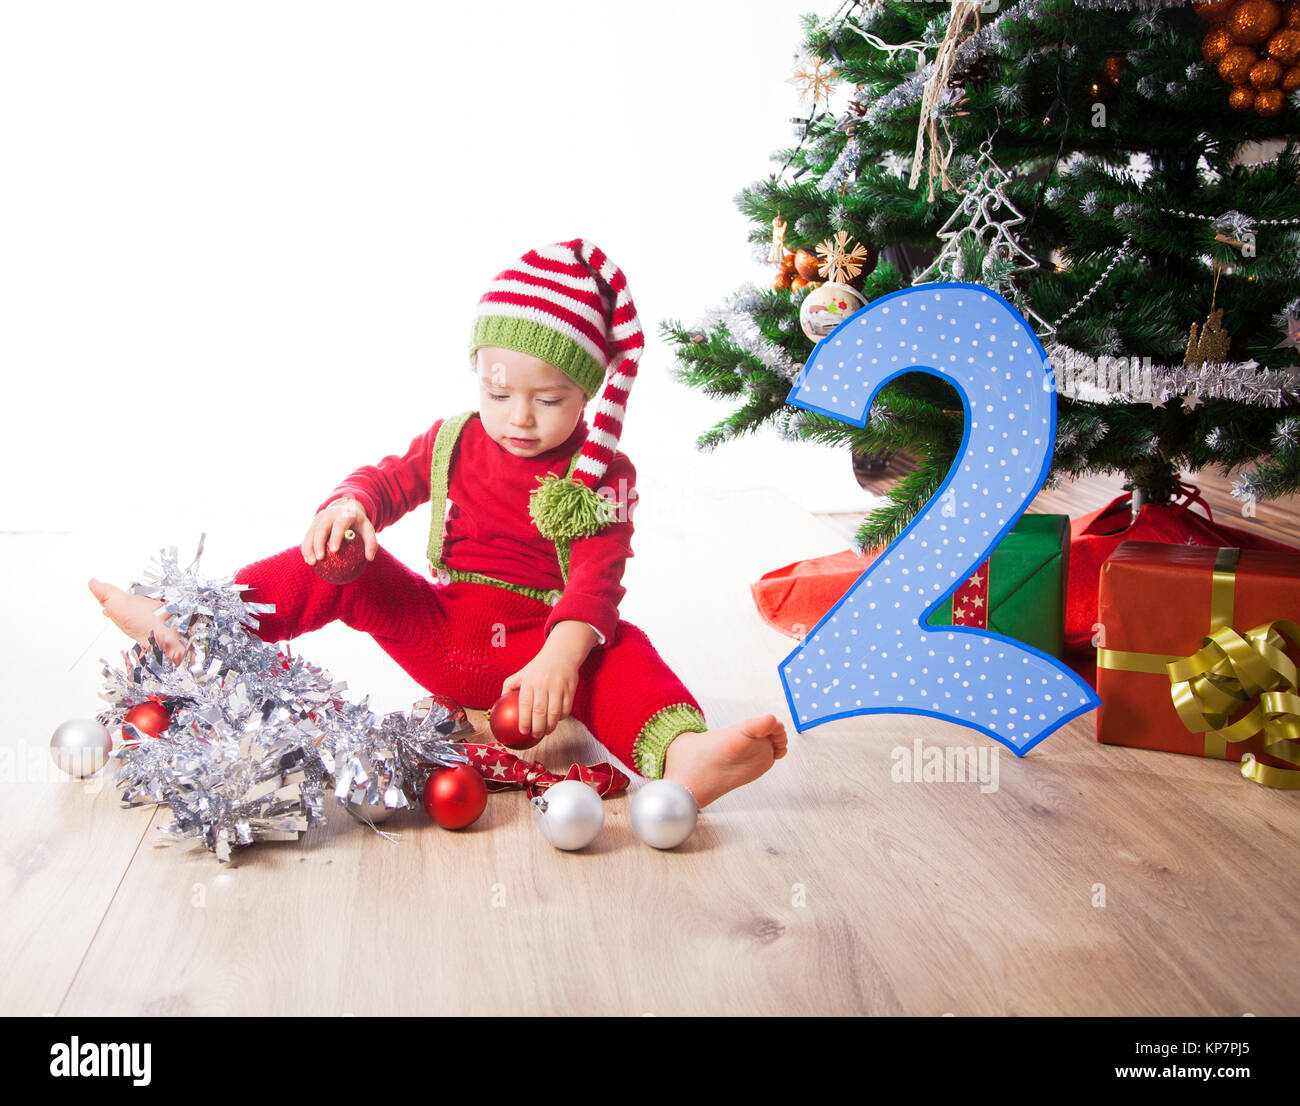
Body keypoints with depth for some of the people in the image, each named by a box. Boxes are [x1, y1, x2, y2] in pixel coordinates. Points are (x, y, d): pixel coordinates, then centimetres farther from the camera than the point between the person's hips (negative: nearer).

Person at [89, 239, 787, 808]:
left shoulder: (602, 476, -7)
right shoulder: (453, 443, 6)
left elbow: (597, 578, -19)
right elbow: (389, 479, 14)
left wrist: (560, 656, -39)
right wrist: (351, 503, -14)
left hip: (541, 643, -4)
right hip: (439, 635, 4)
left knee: (618, 652, -35)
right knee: (341, 562, -10)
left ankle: (682, 755, -64)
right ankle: (186, 628, -12)